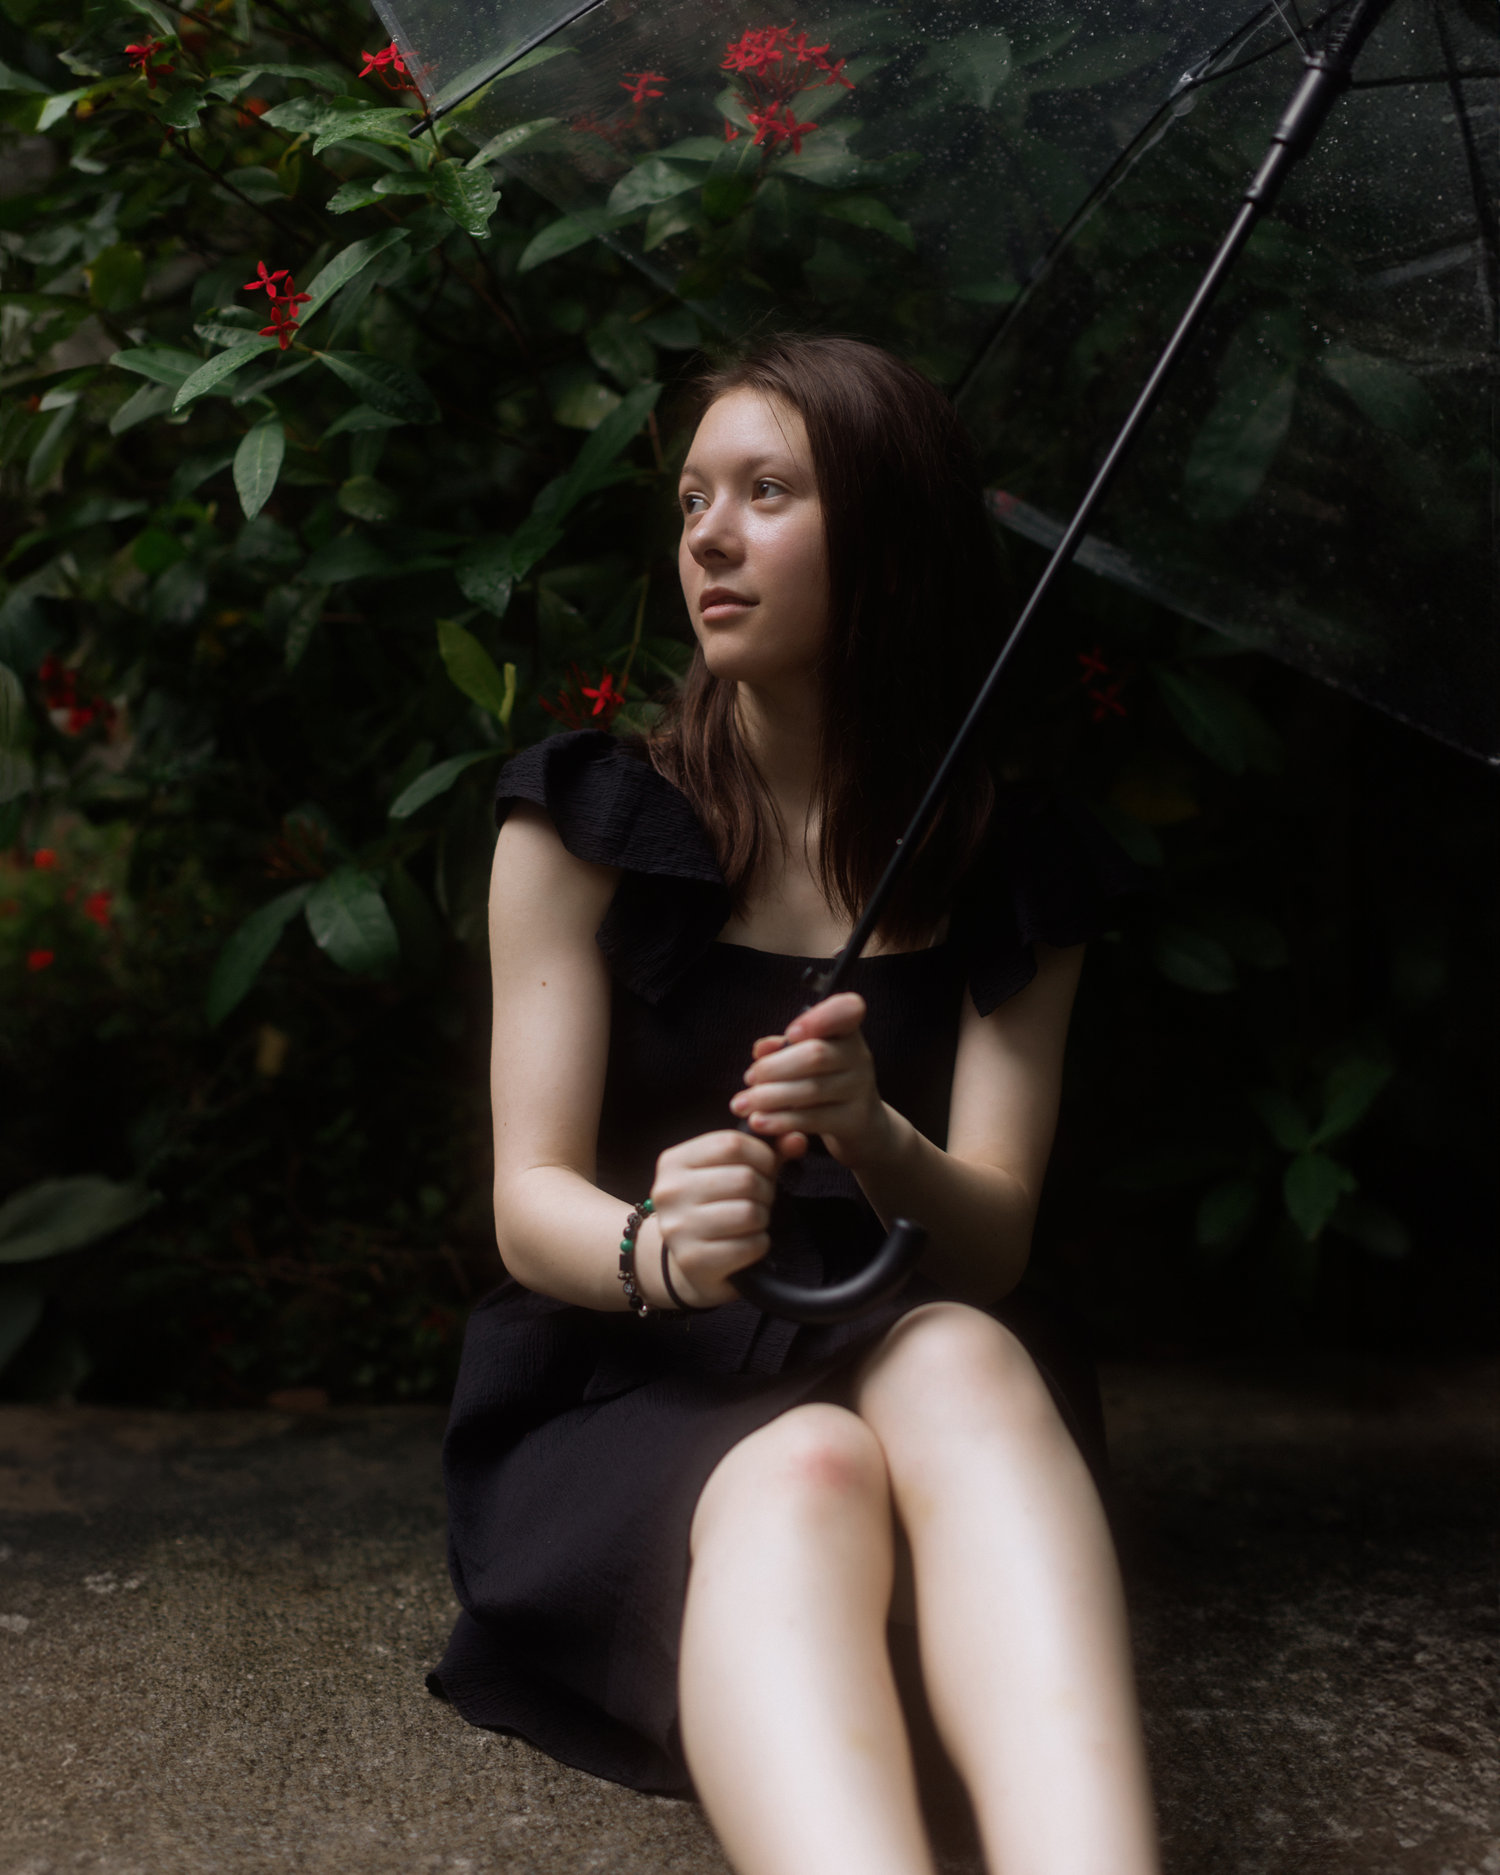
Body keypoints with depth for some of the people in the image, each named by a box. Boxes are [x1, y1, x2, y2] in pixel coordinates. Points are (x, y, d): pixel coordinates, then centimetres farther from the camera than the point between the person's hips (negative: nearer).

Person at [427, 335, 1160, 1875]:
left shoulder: (1013, 871, 7)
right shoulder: (587, 821, 4)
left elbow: (990, 1244, -3)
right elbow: (531, 1200, -4)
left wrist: (873, 1138, -29)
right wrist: (653, 1250, -30)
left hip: (902, 1363, 1)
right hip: (626, 1399, -1)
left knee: (964, 1362, -36)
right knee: (804, 1476, -37)